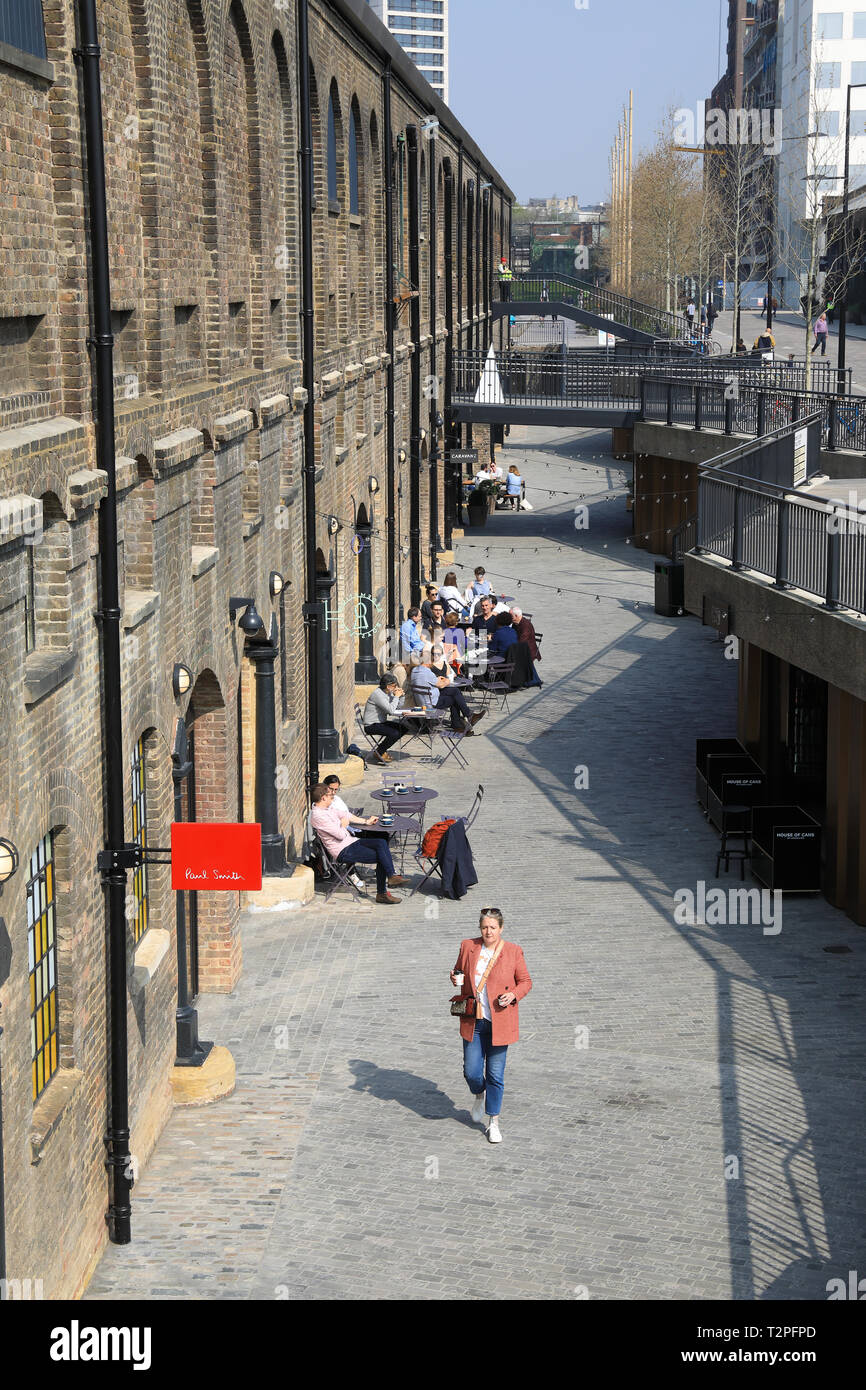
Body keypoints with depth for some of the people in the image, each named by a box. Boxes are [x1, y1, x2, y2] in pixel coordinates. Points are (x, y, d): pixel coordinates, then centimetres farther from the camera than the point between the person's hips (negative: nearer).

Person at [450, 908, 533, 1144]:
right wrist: (455, 979, -5)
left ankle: (493, 1121, 18)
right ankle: (480, 1096, 37)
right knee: (471, 1071, 1)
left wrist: (514, 995, -14)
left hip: (500, 1022, -2)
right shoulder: (468, 946, 3)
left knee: (495, 1075, 2)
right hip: (473, 1021, 2)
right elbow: (458, 971, 18)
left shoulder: (513, 951, -3)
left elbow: (525, 981, 5)